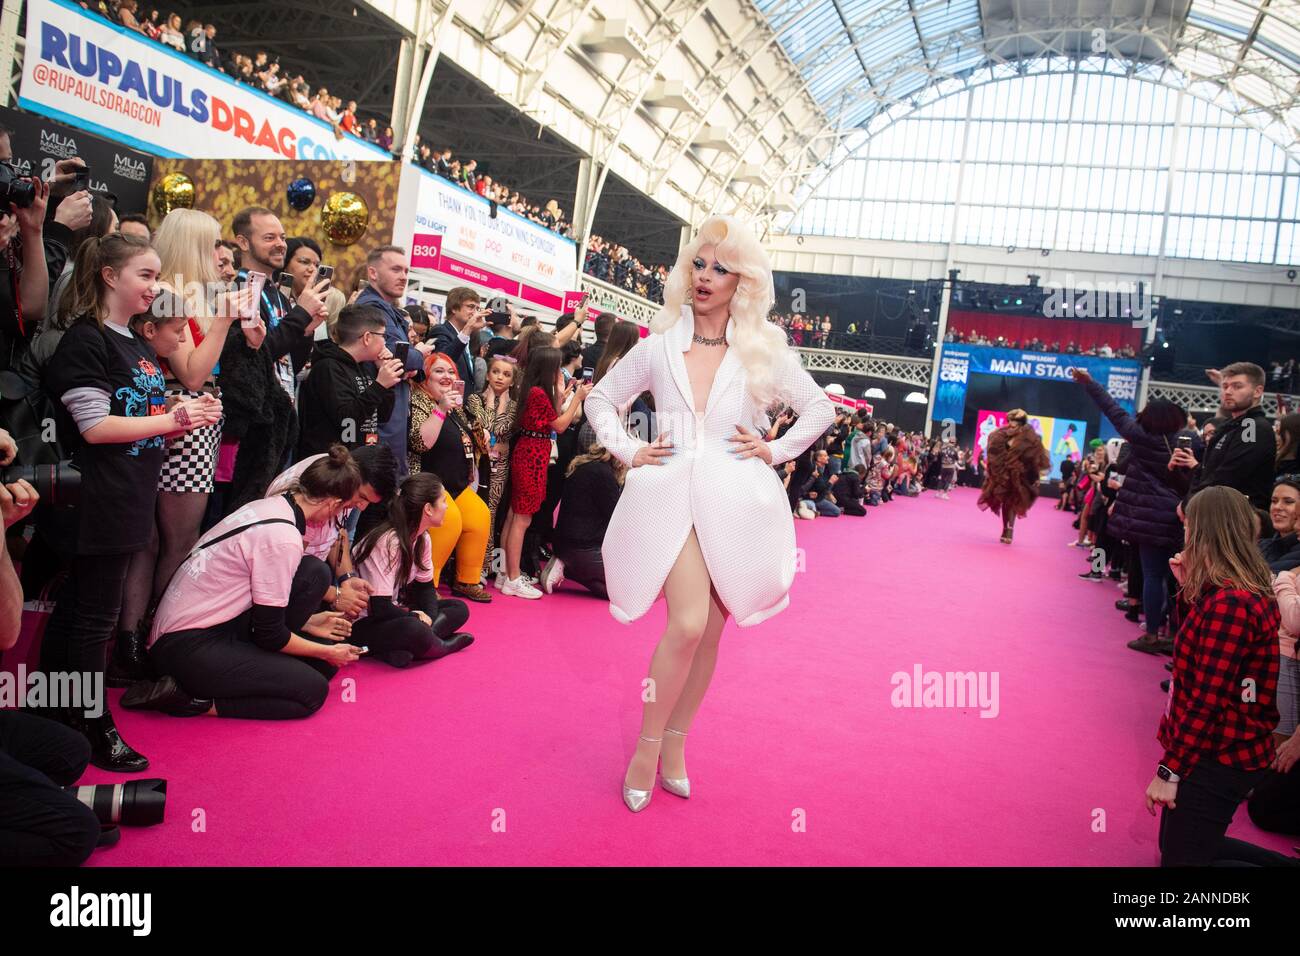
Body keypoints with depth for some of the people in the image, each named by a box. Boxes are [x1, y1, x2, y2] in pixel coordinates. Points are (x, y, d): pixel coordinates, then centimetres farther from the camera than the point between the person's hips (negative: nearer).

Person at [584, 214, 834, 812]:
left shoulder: (763, 350, 4)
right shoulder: (659, 345, 6)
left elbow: (820, 409, 11)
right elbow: (601, 398, 16)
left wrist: (775, 451, 0)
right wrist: (627, 451, 3)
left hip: (734, 504, 1)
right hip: (672, 495, -1)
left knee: (708, 633, 6)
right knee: (688, 624, -17)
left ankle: (674, 745, 23)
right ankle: (646, 746, 2)